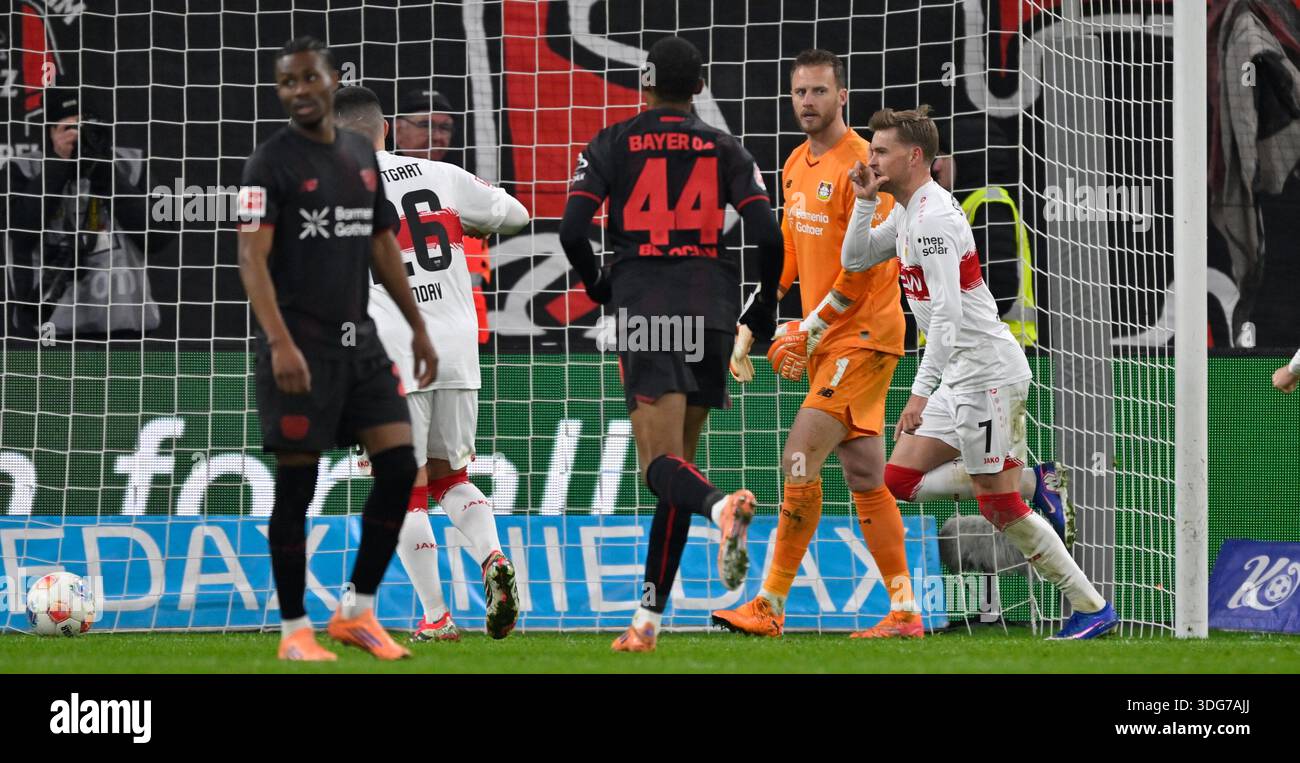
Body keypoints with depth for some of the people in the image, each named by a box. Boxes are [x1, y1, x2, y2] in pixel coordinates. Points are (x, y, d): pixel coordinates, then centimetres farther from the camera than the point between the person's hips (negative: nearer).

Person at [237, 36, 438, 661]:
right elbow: (252, 258, -17)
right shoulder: (271, 162, -9)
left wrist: (417, 326, 19)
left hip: (359, 340, 6)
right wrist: (279, 343, -28)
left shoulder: (360, 154, 12)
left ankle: (357, 611, 11)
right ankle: (294, 631, 7)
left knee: (399, 467, 0)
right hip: (299, 349, -6)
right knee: (296, 487, -2)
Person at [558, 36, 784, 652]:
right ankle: (650, 615, 11)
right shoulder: (725, 150, 10)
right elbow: (767, 236, -1)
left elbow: (571, 230, -4)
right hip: (711, 307, 3)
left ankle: (720, 507, -46)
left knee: (662, 466, -10)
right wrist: (763, 311, 15)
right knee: (678, 464, 12)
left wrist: (599, 289, 16)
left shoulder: (612, 145, 6)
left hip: (643, 303, -3)